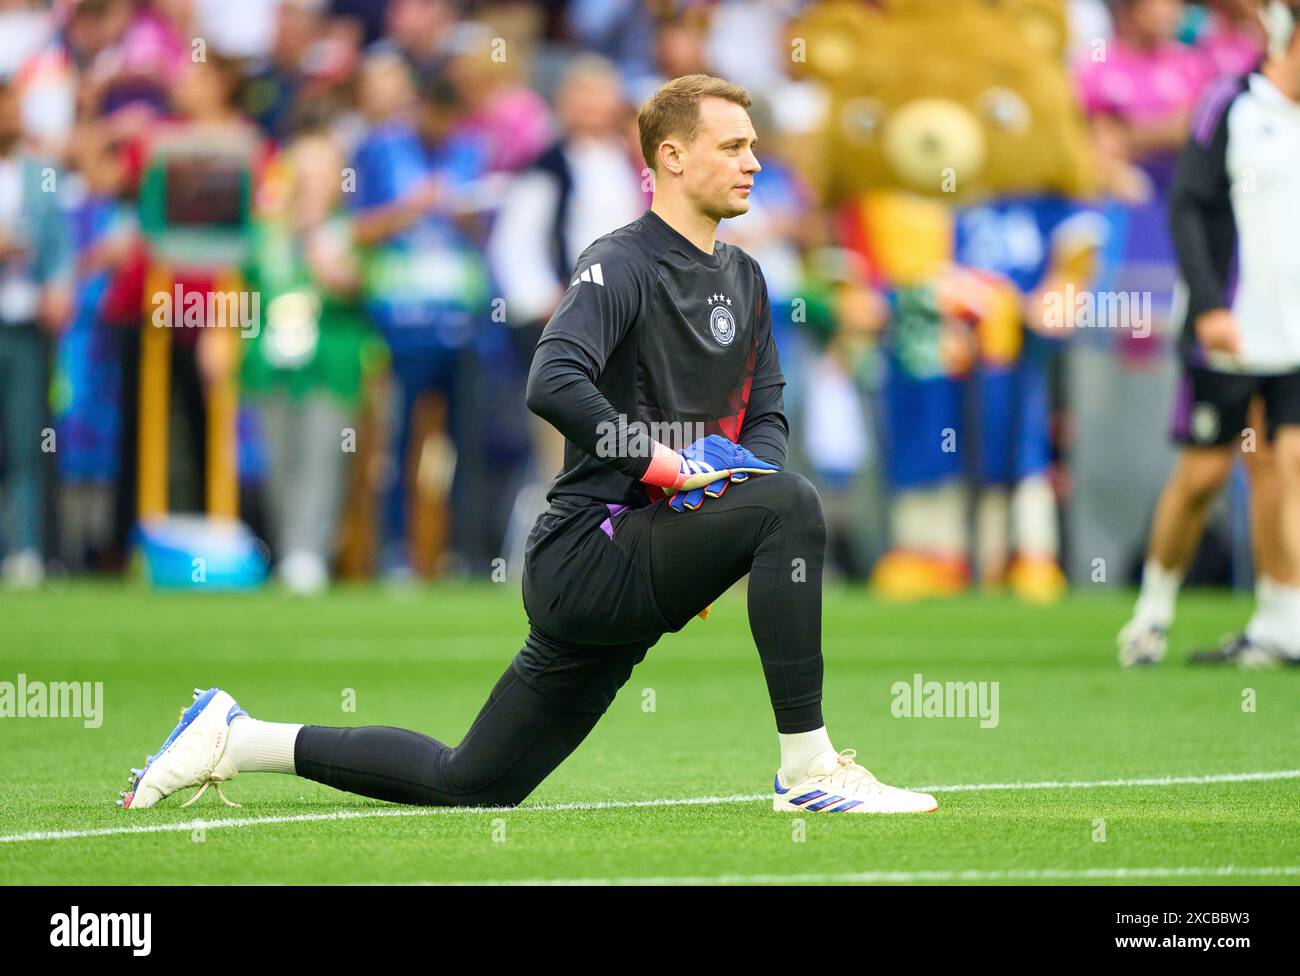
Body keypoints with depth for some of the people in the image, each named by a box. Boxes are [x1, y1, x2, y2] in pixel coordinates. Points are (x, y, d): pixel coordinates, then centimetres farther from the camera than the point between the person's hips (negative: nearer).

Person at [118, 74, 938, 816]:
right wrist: (670, 464, -26)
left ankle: (239, 738, 19)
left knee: (469, 783, 9)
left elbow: (766, 416, 20)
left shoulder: (743, 278, 17)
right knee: (791, 505, -27)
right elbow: (554, 385, -26)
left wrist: (738, 473, -3)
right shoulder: (620, 265, -11)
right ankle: (809, 770, -22)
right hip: (590, 549, -8)